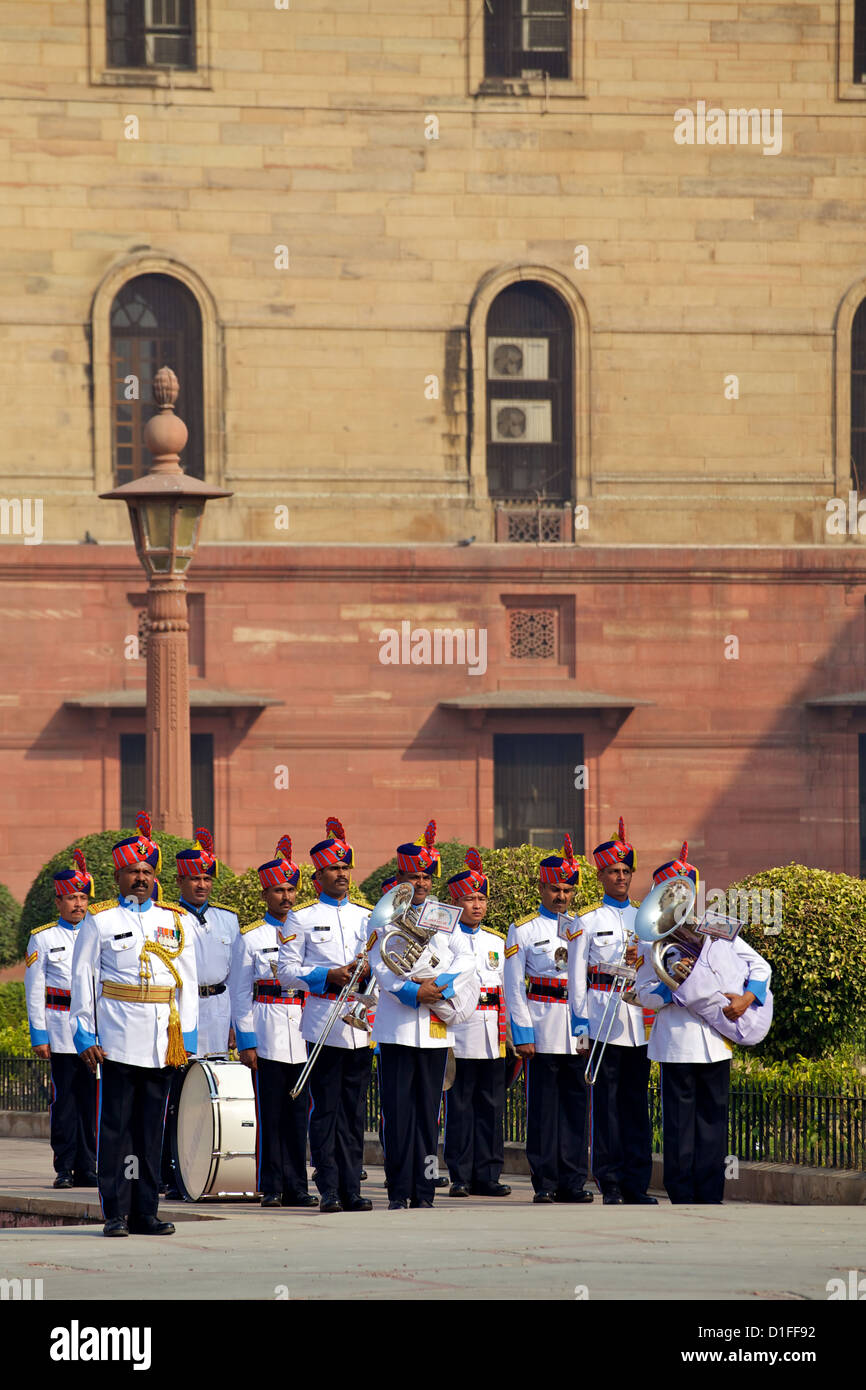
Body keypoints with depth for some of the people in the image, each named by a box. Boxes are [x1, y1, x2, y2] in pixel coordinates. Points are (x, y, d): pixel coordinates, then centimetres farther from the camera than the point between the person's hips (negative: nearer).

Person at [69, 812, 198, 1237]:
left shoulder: (176, 921, 13)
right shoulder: (99, 921, 5)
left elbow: (188, 982, 14)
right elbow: (82, 980, 3)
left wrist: (186, 1037, 7)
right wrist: (86, 1037, -4)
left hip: (162, 1043, 3)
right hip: (119, 1039, -3)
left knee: (151, 1129, 5)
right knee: (116, 1127, -4)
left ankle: (145, 1213, 9)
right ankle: (116, 1213, -1)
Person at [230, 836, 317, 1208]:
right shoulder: (249, 937, 4)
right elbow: (240, 993, 2)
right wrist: (246, 1041, -6)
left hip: (304, 1036, 3)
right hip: (267, 1035, -3)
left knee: (298, 1114, 3)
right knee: (269, 1115, -2)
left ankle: (297, 1188, 7)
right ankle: (271, 1188, 2)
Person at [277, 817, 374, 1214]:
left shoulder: (367, 918, 14)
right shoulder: (301, 920, 2)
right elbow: (287, 970, -1)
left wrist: (367, 971, -6)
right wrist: (328, 976, -14)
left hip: (361, 1024, 4)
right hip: (324, 1023, -4)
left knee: (355, 1110, 4)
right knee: (326, 1110, -3)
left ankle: (351, 1189, 7)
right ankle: (329, 1191, -2)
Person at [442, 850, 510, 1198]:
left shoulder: (496, 943, 17)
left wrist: (505, 1033, 12)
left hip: (491, 1038, 5)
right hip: (460, 1035, -5)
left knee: (491, 1105, 4)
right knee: (459, 1106, -2)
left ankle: (487, 1176, 8)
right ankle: (461, 1177, 2)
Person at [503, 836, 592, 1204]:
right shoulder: (522, 930, 4)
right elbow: (514, 987, 1)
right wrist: (522, 1034, -7)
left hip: (578, 1036, 3)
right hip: (541, 1034, -3)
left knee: (576, 1106, 3)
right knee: (543, 1108, -1)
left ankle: (573, 1183, 7)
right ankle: (545, 1183, 4)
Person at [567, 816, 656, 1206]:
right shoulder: (587, 920, 4)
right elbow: (576, 973, 1)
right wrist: (580, 1019, -6)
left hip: (639, 1021, 4)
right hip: (602, 1018, -4)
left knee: (637, 1101, 3)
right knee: (605, 1101, -4)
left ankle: (637, 1184, 6)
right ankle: (610, 1183, 0)